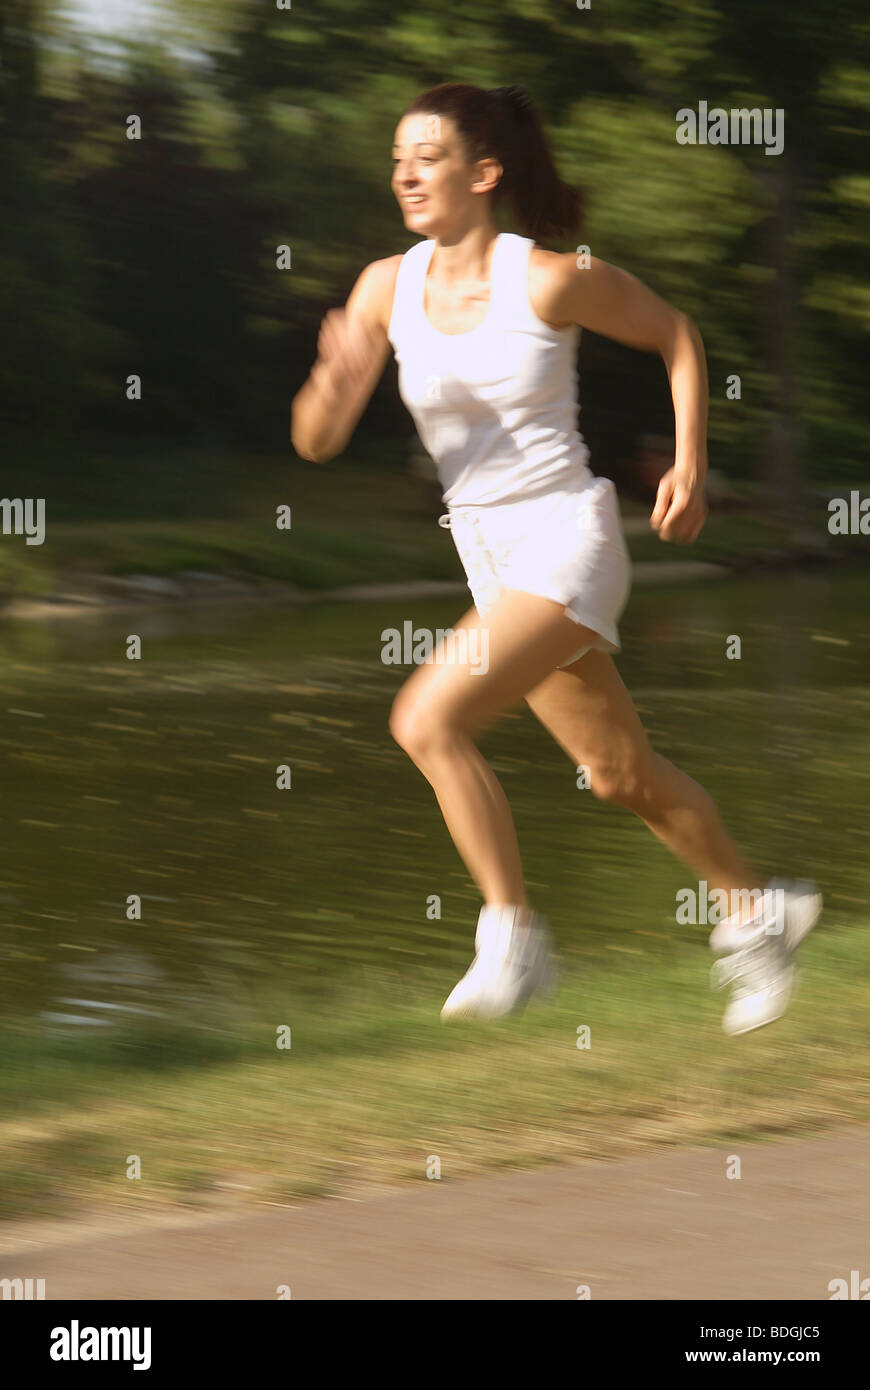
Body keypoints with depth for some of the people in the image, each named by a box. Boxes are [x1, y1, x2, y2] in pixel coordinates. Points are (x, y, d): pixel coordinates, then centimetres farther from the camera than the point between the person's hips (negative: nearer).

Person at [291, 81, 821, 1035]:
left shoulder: (549, 280, -14)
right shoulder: (387, 288, -2)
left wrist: (691, 467, -3)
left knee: (427, 721, -22)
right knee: (619, 772, 18)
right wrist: (336, 378, -24)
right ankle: (755, 910, 38)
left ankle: (513, 937, -11)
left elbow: (675, 335, 2)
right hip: (489, 556, 6)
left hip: (567, 539, -6)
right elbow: (316, 442, -3)